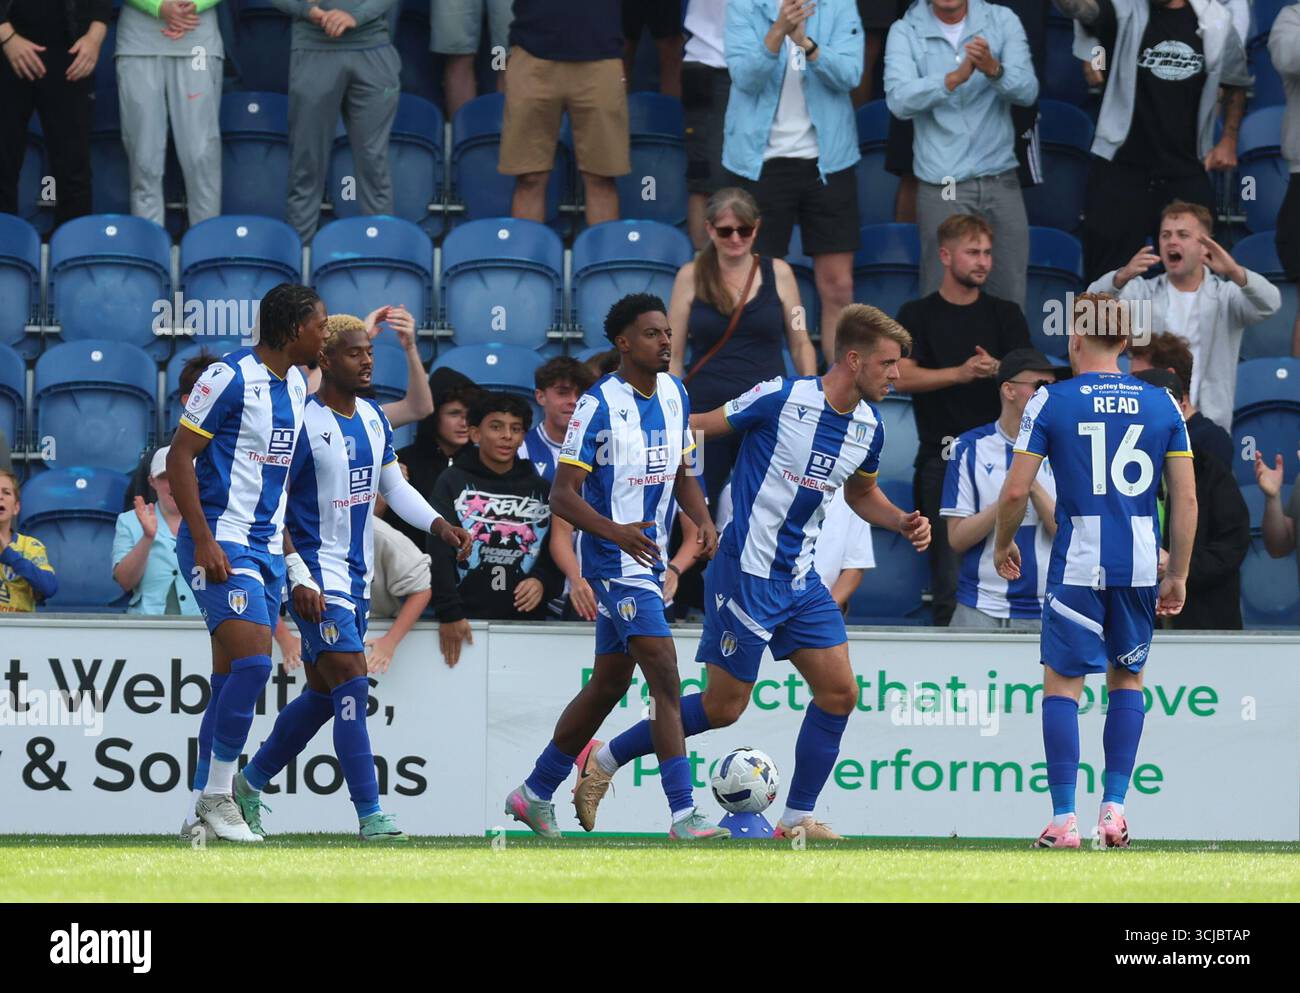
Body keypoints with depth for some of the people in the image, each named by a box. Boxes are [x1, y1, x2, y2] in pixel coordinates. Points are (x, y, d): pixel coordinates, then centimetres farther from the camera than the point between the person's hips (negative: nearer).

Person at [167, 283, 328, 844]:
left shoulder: (296, 386, 14)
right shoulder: (230, 377, -13)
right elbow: (179, 457, -13)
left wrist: (295, 567, 23)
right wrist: (203, 541, -20)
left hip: (266, 546, 9)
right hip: (222, 543, -9)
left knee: (232, 680, 7)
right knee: (252, 662, -20)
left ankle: (201, 811, 11)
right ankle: (216, 795, -10)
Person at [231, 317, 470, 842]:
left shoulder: (373, 419, 9)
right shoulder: (302, 422, -15)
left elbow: (393, 485, 21)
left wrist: (439, 524, 4)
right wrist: (298, 580, -19)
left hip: (357, 576, 8)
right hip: (316, 575, -8)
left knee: (322, 695, 14)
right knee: (352, 685, -15)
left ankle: (249, 784, 30)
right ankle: (370, 814, -14)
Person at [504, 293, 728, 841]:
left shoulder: (675, 395, 9)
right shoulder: (598, 405, -14)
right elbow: (562, 494, -15)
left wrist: (703, 522, 1)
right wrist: (616, 532, -30)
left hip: (649, 560, 8)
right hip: (615, 564, -8)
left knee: (609, 683, 15)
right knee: (666, 678, -17)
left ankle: (535, 794, 29)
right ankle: (683, 814, -19)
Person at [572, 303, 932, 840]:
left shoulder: (869, 427, 5)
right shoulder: (781, 398, -16)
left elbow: (861, 494, 24)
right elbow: (695, 427, -7)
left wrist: (904, 523, 8)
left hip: (800, 578, 7)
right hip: (747, 571, -7)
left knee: (839, 692, -2)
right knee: (723, 706, -2)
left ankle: (797, 819, 8)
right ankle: (603, 760, 15)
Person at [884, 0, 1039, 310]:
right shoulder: (906, 32, -1)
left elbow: (1027, 92, -7)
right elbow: (899, 100, -16)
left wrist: (994, 69, -28)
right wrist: (955, 78, -31)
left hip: (1001, 180, 2)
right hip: (943, 186, -2)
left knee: (1011, 297, 3)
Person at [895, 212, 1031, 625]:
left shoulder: (1006, 315, 13)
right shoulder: (918, 315, 8)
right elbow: (902, 375, -6)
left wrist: (997, 370, -21)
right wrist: (960, 373, -20)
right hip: (943, 456, -1)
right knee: (950, 578, -3)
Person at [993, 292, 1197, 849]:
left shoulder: (1051, 402, -3)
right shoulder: (1161, 404, 4)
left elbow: (1015, 491, -5)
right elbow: (1186, 499, 3)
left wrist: (1003, 545, 13)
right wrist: (1177, 575, 11)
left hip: (1078, 566, -3)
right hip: (1141, 567, 3)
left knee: (1062, 684, 4)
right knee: (1127, 680, 18)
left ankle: (1063, 819, -2)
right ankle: (1114, 808, 11)